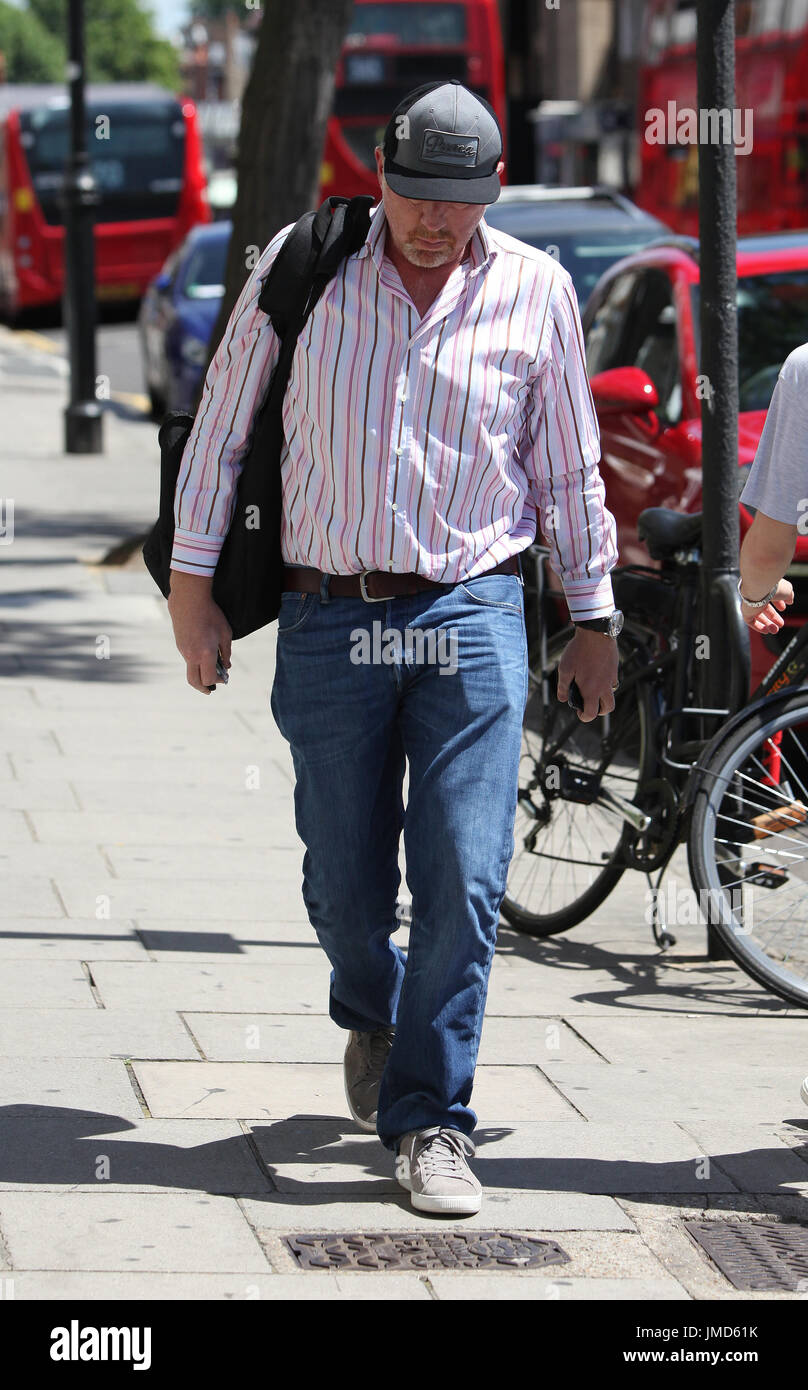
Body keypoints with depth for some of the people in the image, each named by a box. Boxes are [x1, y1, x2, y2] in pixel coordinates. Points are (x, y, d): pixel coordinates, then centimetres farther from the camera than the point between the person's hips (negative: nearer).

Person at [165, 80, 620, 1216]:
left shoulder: (534, 290, 2)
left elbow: (569, 466, 12)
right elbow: (224, 421, 8)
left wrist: (592, 617, 16)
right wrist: (192, 579, 6)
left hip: (473, 616, -1)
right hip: (330, 620, 1)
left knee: (463, 878, -10)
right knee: (343, 883, 7)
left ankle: (430, 1121, -1)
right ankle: (374, 1020, 40)